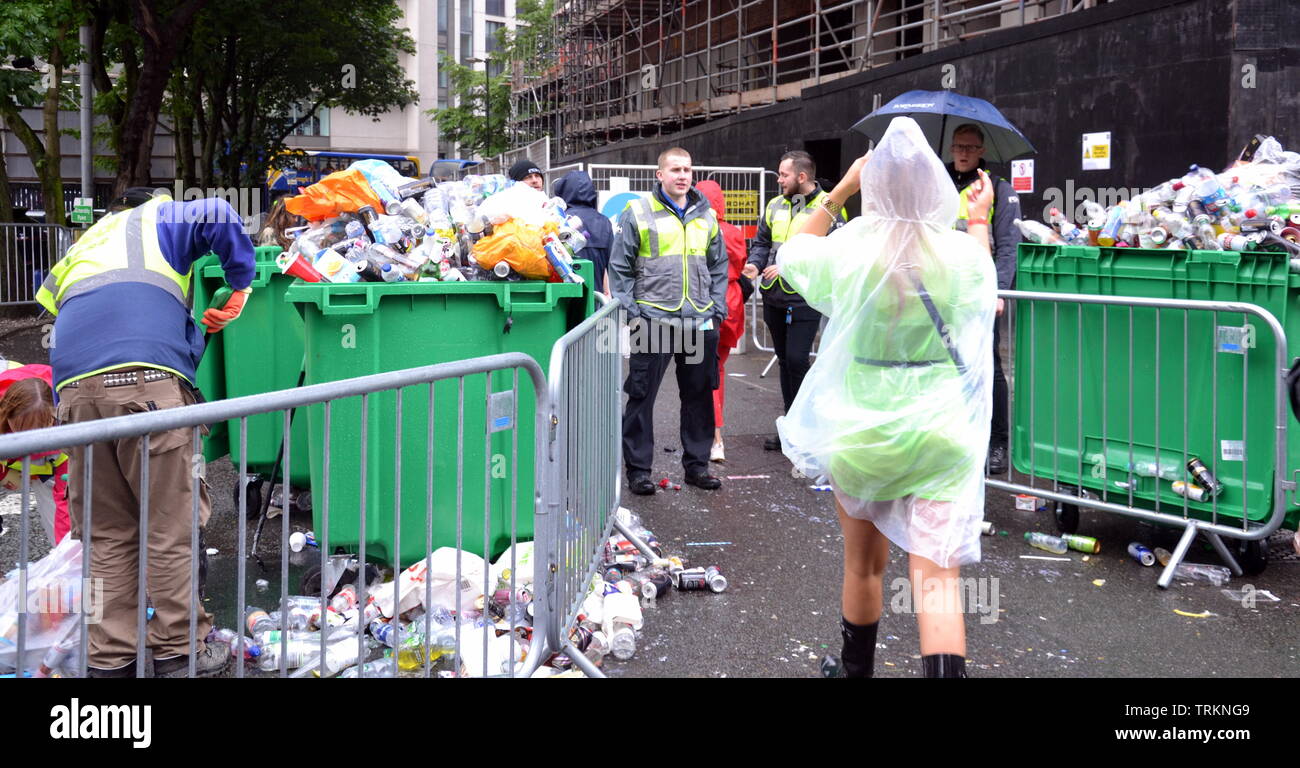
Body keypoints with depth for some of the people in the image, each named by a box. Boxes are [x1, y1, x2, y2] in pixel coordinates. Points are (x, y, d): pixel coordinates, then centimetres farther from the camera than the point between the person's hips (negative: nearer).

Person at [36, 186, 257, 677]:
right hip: (145, 378, -5)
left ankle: (109, 658, 13)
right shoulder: (157, 219, 22)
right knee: (171, 526, 1)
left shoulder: (82, 247, 37)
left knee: (106, 534, 11)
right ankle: (179, 650, 6)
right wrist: (241, 285, 11)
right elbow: (217, 216, 0)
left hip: (75, 385, 5)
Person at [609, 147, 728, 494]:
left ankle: (697, 463, 22)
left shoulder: (706, 216, 12)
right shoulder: (638, 213, 0)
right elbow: (619, 268, 0)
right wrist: (629, 313, -8)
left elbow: (718, 268, 18)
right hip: (653, 319, -4)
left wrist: (718, 310, 9)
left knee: (699, 395, 10)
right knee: (641, 397, 0)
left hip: (699, 322, 4)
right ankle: (638, 469, 9)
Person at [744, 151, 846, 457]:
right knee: (785, 361, 13)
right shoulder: (775, 206, 11)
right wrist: (755, 264, -1)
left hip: (804, 298, -6)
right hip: (774, 296, 7)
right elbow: (762, 242, 20)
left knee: (797, 361, -10)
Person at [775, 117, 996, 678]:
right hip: (940, 436, -1)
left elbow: (793, 254, 13)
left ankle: (857, 668, 40)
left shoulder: (846, 252, -11)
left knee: (863, 565, 20)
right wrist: (981, 219, 30)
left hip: (859, 433, 1)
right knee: (935, 578, -4)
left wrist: (837, 192, 13)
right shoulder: (960, 254, -9)